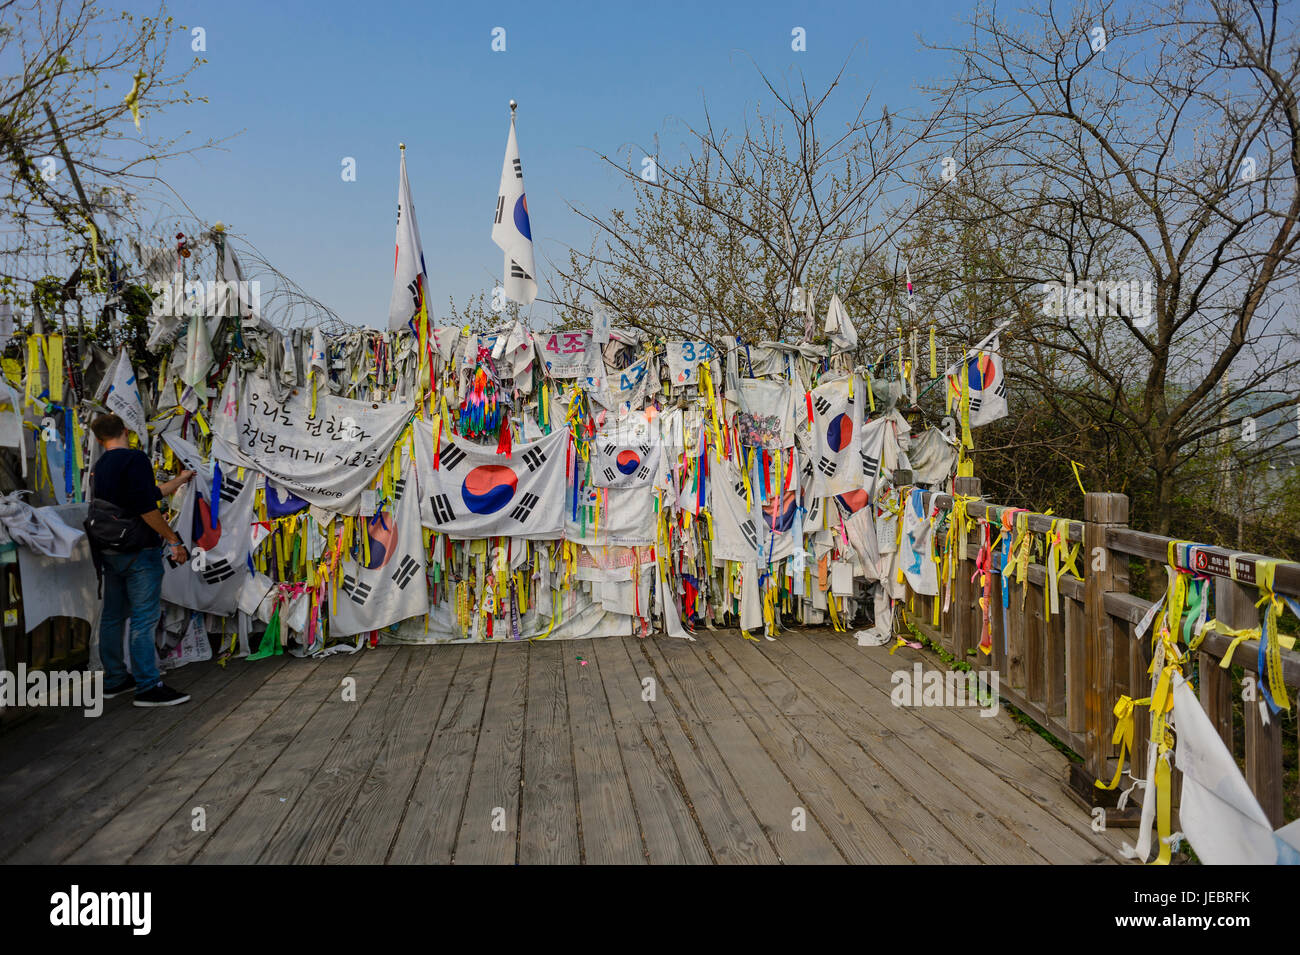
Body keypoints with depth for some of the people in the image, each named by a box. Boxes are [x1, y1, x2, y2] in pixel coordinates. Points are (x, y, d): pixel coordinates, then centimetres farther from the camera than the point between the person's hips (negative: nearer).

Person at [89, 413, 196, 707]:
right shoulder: (134, 459, -14)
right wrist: (173, 539, -16)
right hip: (138, 551, -9)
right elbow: (146, 508, -22)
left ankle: (114, 680, 25)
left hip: (111, 551, 9)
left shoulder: (98, 467, 14)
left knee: (113, 615, 15)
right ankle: (149, 687, -4)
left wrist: (178, 481, 34)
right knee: (144, 619, -6)